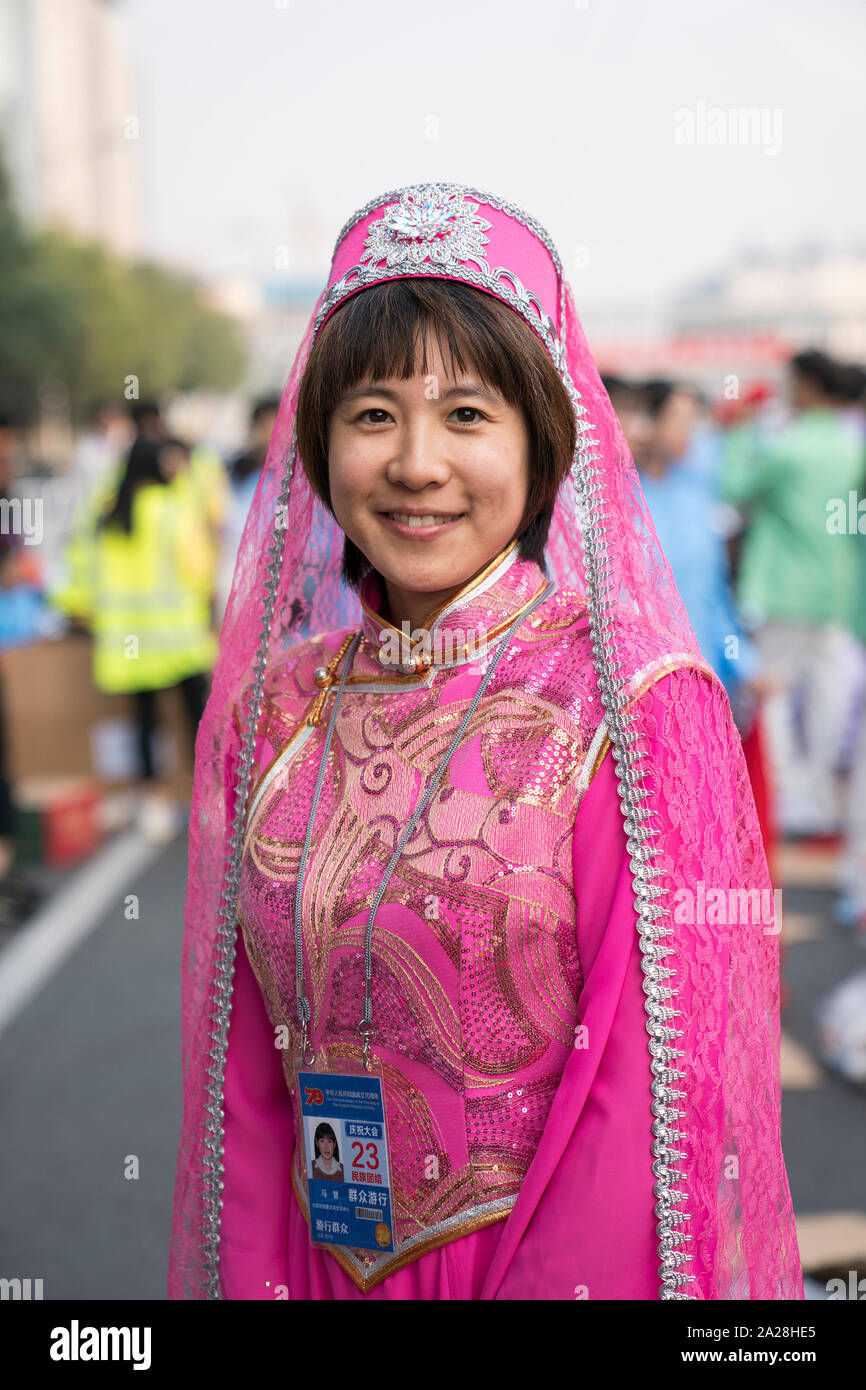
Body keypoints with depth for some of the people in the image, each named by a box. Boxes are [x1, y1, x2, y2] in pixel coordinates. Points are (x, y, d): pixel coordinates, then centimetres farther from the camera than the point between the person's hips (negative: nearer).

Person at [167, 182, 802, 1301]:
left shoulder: (637, 711, -16)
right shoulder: (271, 709, -3)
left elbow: (656, 1117, -17)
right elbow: (246, 1077, 0)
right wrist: (259, 1281, -6)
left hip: (564, 1266, -3)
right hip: (321, 1267, 4)